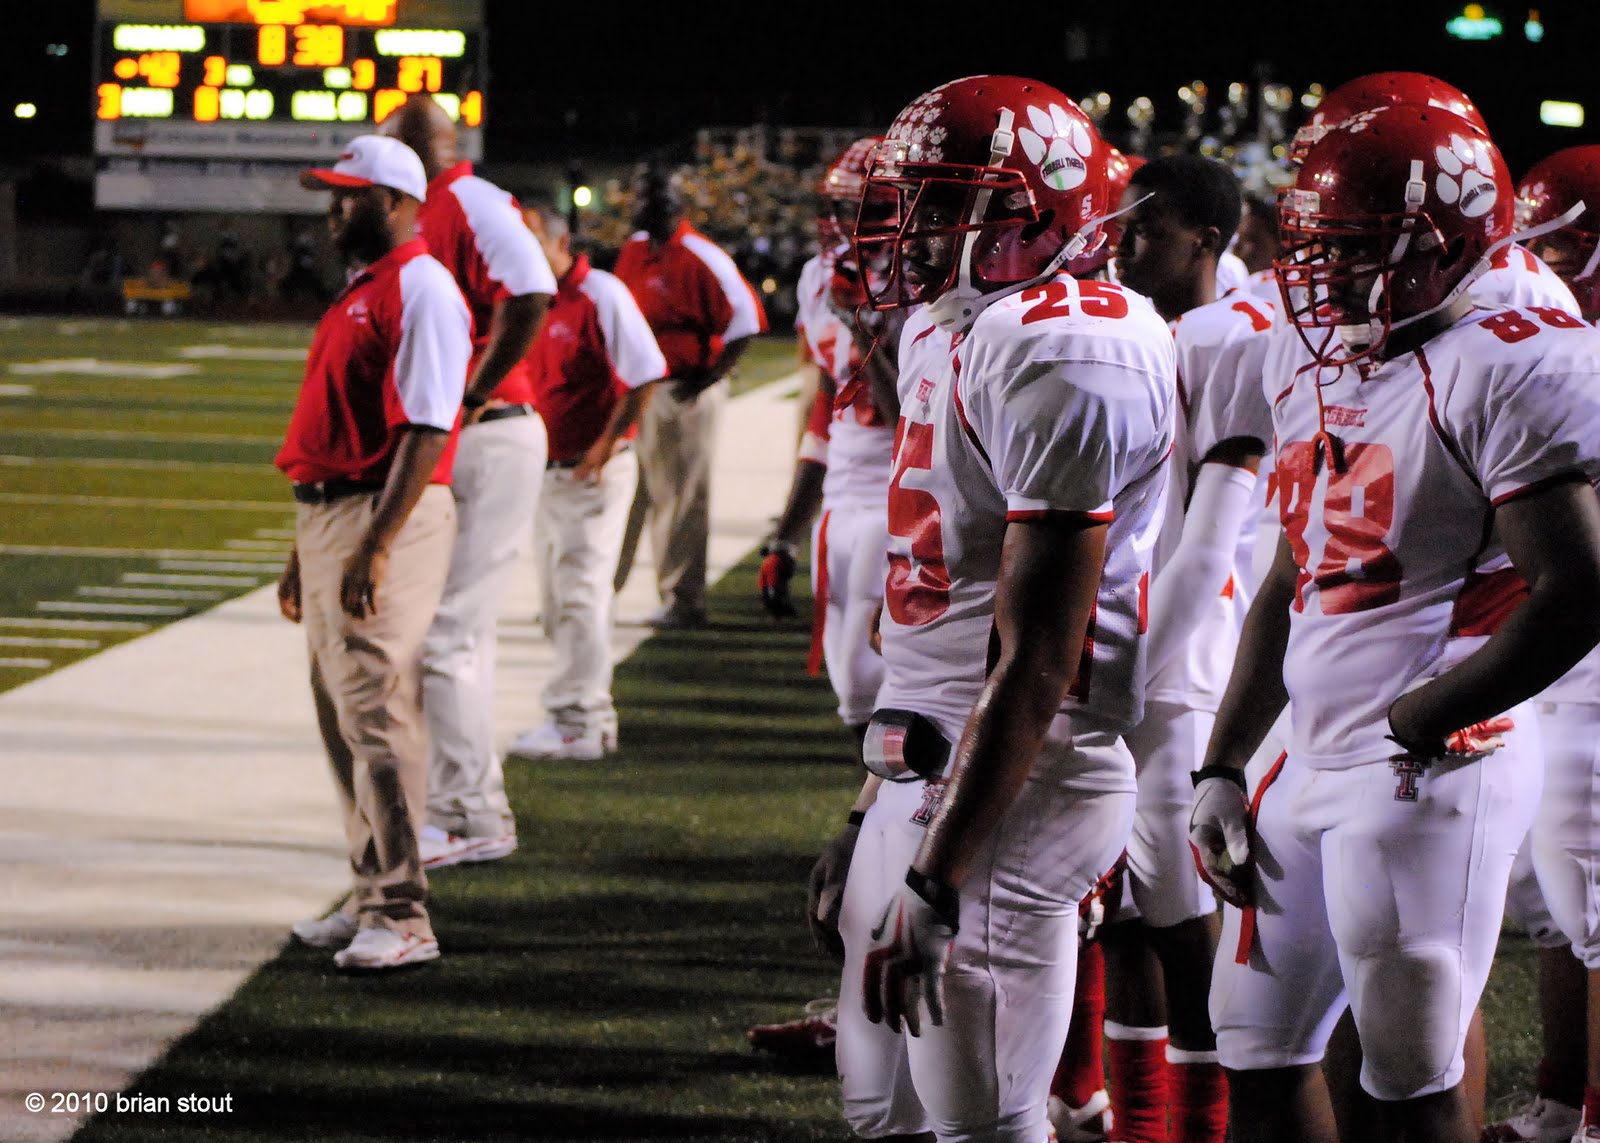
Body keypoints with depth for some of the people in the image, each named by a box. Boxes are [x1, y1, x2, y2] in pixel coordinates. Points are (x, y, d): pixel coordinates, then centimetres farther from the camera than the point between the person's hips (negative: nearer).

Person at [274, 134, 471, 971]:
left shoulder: (422, 290, -12)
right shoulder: (356, 294, 19)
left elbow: (427, 431, -19)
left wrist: (376, 547, -25)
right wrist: (305, 551, 23)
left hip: (389, 518, -10)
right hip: (327, 516, 10)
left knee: (378, 711, -11)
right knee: (341, 712, 12)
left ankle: (402, 917, -9)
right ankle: (372, 897, 20)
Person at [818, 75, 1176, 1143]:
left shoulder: (1060, 362, -19)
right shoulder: (946, 332, 13)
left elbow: (1036, 662, -22)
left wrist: (934, 881, -23)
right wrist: (877, 804, 24)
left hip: (1009, 778, -10)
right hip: (929, 768, 10)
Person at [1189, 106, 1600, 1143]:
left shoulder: (1506, 370, -14)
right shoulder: (1314, 367, 13)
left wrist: (1418, 721, -14)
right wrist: (1224, 766, 16)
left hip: (1430, 777, -9)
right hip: (1315, 766, 9)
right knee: (1261, 1057, 14)